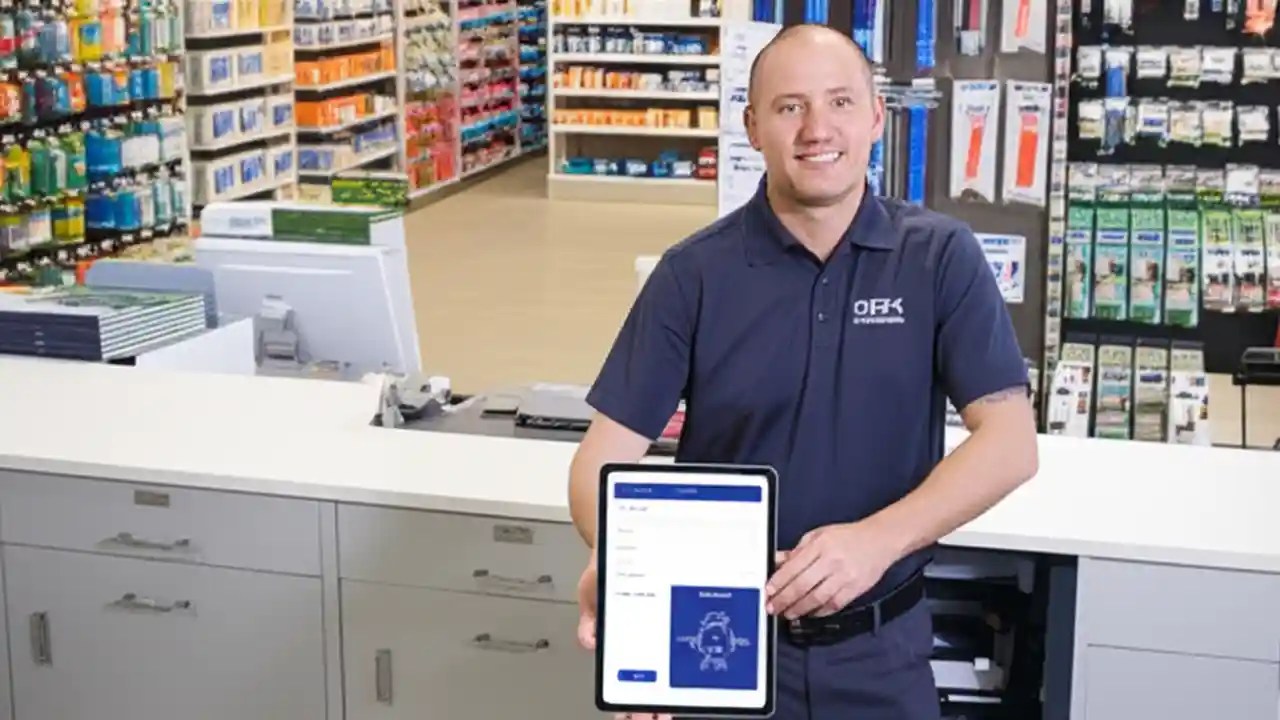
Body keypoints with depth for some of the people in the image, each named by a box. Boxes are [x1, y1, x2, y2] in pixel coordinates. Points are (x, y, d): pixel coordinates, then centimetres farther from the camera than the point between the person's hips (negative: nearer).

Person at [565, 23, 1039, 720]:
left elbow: (1009, 440, -12)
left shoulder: (941, 257, -6)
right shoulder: (693, 273, -8)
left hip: (880, 645, 1)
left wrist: (879, 539, -28)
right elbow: (607, 454, -10)